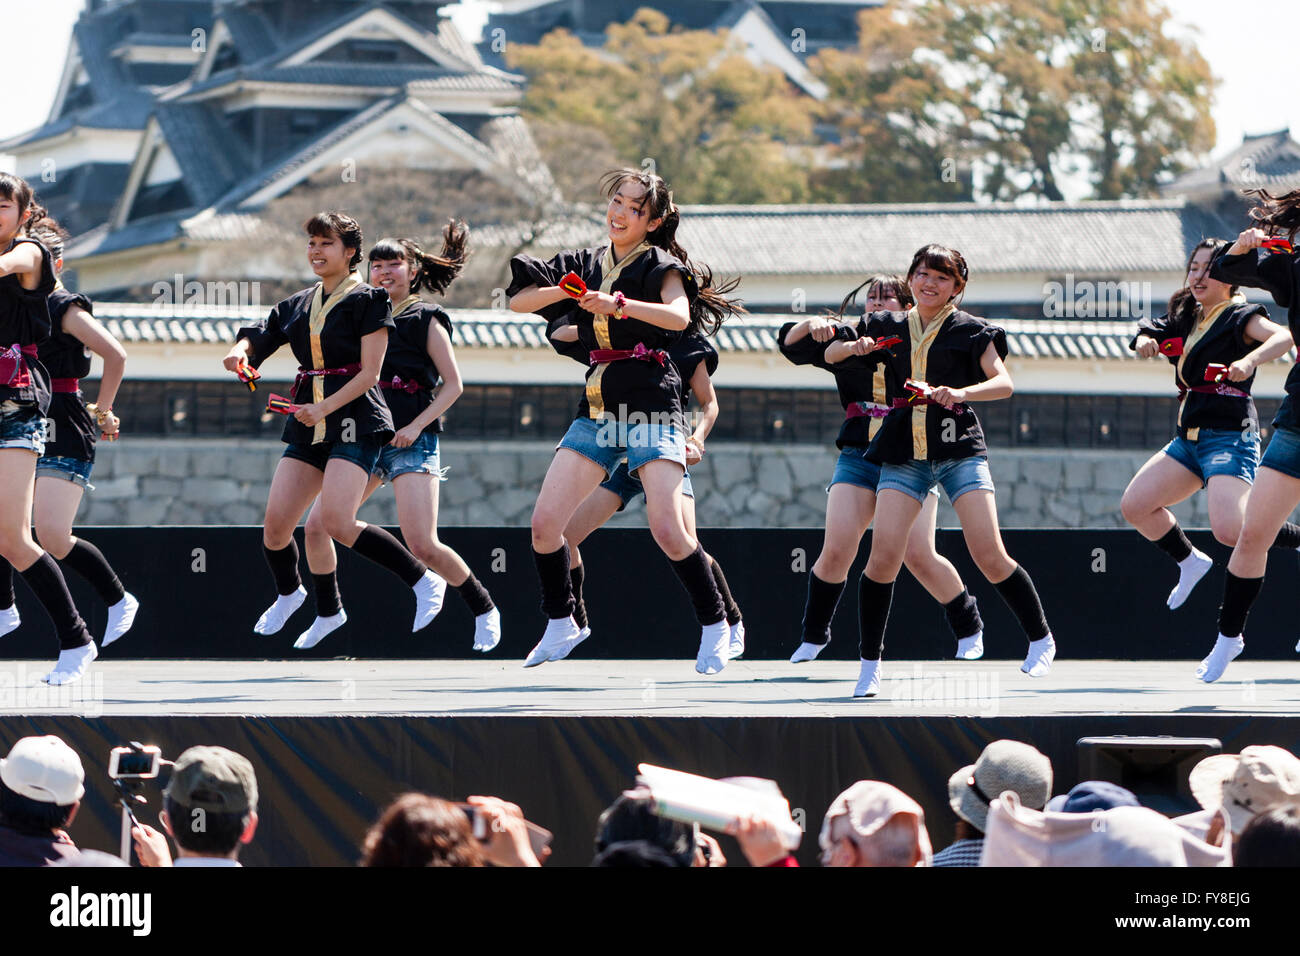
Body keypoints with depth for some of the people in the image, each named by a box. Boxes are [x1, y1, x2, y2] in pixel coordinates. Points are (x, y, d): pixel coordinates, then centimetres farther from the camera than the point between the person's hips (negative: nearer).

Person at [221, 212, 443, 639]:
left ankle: (424, 581, -8)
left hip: (354, 420, -6)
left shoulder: (367, 300, -5)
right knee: (275, 524, -1)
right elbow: (258, 338, 15)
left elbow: (369, 373, -10)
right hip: (307, 427, 7)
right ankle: (288, 593, 30)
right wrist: (240, 351, -9)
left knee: (338, 523, -23)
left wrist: (324, 409, -19)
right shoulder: (298, 305, 15)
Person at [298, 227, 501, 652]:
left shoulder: (426, 320, -1)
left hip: (411, 440, -6)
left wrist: (416, 425, -13)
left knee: (422, 545, -15)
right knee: (316, 525, -5)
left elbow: (453, 385, -2)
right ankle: (328, 613, 16)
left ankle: (485, 610, 6)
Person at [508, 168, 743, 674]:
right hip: (596, 406, 6)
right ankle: (560, 627, 15)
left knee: (668, 531, -16)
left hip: (651, 407, -6)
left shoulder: (660, 265, -3)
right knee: (545, 522, -3)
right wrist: (565, 291, -9)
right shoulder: (585, 265, 13)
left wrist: (618, 304, -36)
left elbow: (679, 315, -23)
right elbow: (518, 301, 10)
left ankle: (716, 628, 2)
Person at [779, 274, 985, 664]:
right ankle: (813, 636, 7)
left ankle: (969, 628, 11)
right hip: (858, 457, 2)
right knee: (836, 550, -12)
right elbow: (790, 344, 1)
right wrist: (812, 325, -18)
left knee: (918, 555, -11)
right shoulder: (847, 340, 9)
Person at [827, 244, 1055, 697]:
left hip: (959, 449, -2)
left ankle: (1041, 640, 11)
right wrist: (854, 346, 1)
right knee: (884, 554, -13)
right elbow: (830, 354, 24)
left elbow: (1003, 383, -6)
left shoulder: (970, 330, 4)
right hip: (903, 454, 2)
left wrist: (961, 393, -25)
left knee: (989, 555, -10)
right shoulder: (888, 327, 14)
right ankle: (869, 664, -2)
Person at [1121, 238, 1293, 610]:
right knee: (1135, 505, 0)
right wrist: (1145, 340, -2)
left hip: (1229, 436, -8)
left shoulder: (1238, 316, -7)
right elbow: (1148, 332, 24)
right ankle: (1191, 563, 19)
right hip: (1189, 439, 8)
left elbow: (1282, 336, -23)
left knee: (1230, 529, -26)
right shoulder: (1187, 317, 16)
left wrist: (1249, 360, -43)